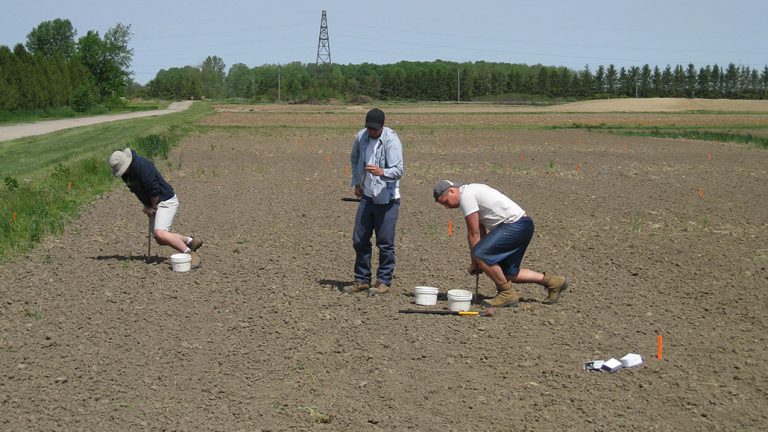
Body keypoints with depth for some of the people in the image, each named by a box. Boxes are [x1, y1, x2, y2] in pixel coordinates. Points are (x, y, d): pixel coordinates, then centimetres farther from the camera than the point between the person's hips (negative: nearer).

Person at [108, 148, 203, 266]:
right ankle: (191, 241, 27)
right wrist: (147, 207, 5)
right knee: (160, 240, 13)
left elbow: (154, 190, -26)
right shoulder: (124, 171, 1)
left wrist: (152, 208, -11)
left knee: (160, 233, -25)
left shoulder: (142, 167, -28)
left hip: (166, 201, -10)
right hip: (153, 204, 10)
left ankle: (190, 254, -17)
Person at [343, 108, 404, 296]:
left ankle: (384, 281, 12)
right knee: (359, 240, 9)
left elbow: (398, 170, -25)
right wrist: (356, 182, 15)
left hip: (387, 198, -6)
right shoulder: (360, 137, 1)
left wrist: (381, 172, -43)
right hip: (366, 196, 6)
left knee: (385, 243, -1)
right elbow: (354, 160, 21)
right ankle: (362, 280, 21)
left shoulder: (391, 140, -16)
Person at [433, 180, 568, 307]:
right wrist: (479, 262, 18)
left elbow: (474, 233, -10)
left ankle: (507, 294, -6)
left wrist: (474, 263, -2)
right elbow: (481, 230, 22)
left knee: (479, 254, -18)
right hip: (523, 225, 11)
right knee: (508, 273, 15)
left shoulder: (466, 196, -11)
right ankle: (553, 282, 23)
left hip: (515, 225, -11)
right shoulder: (472, 191, 21)